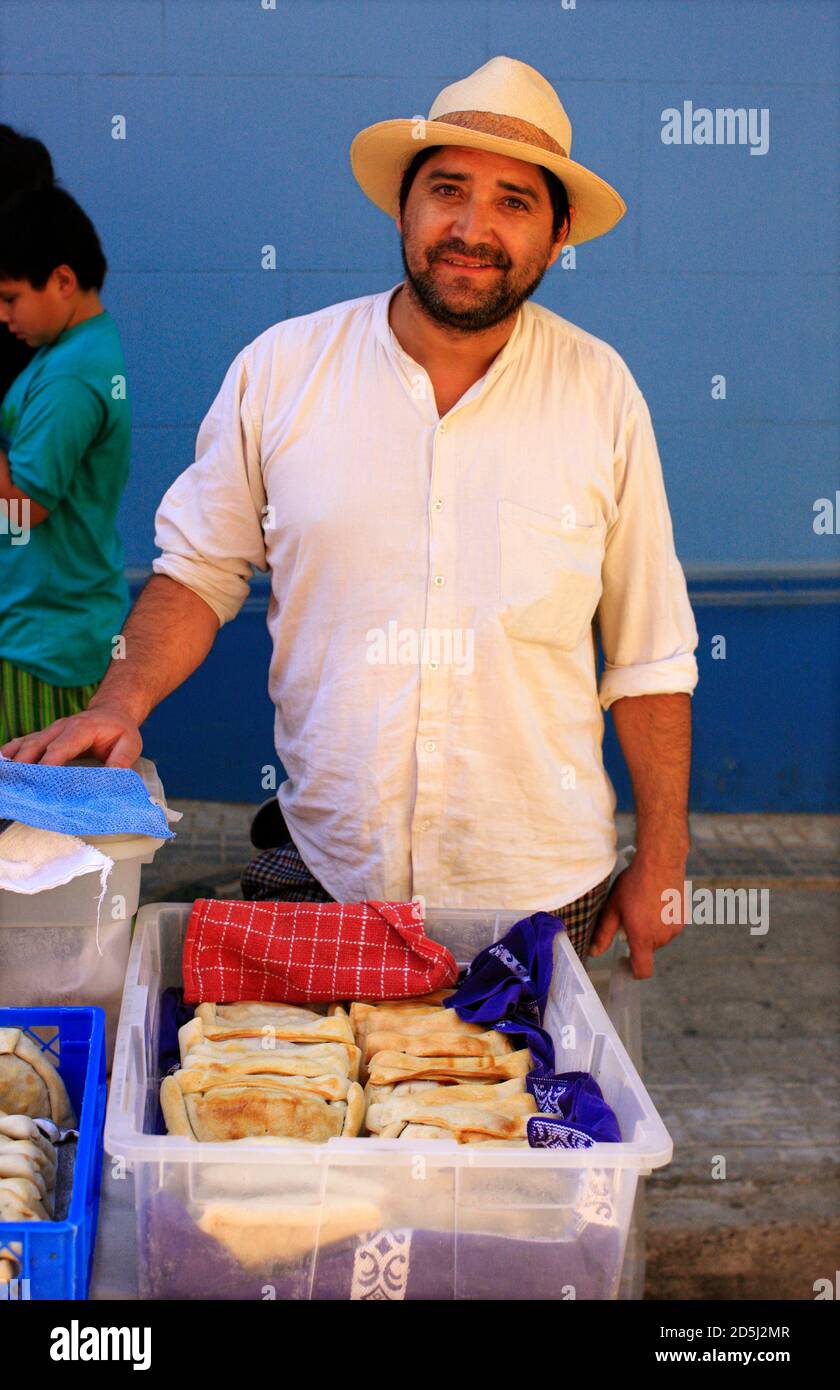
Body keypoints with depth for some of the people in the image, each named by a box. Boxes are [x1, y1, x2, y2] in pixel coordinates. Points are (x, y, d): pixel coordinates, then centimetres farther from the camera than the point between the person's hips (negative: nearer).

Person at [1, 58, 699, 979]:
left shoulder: (601, 394, -3)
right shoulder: (280, 368, -3)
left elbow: (649, 650, 1)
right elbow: (201, 567, 5)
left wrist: (660, 861, 2)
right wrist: (121, 703, -12)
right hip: (321, 869, 0)